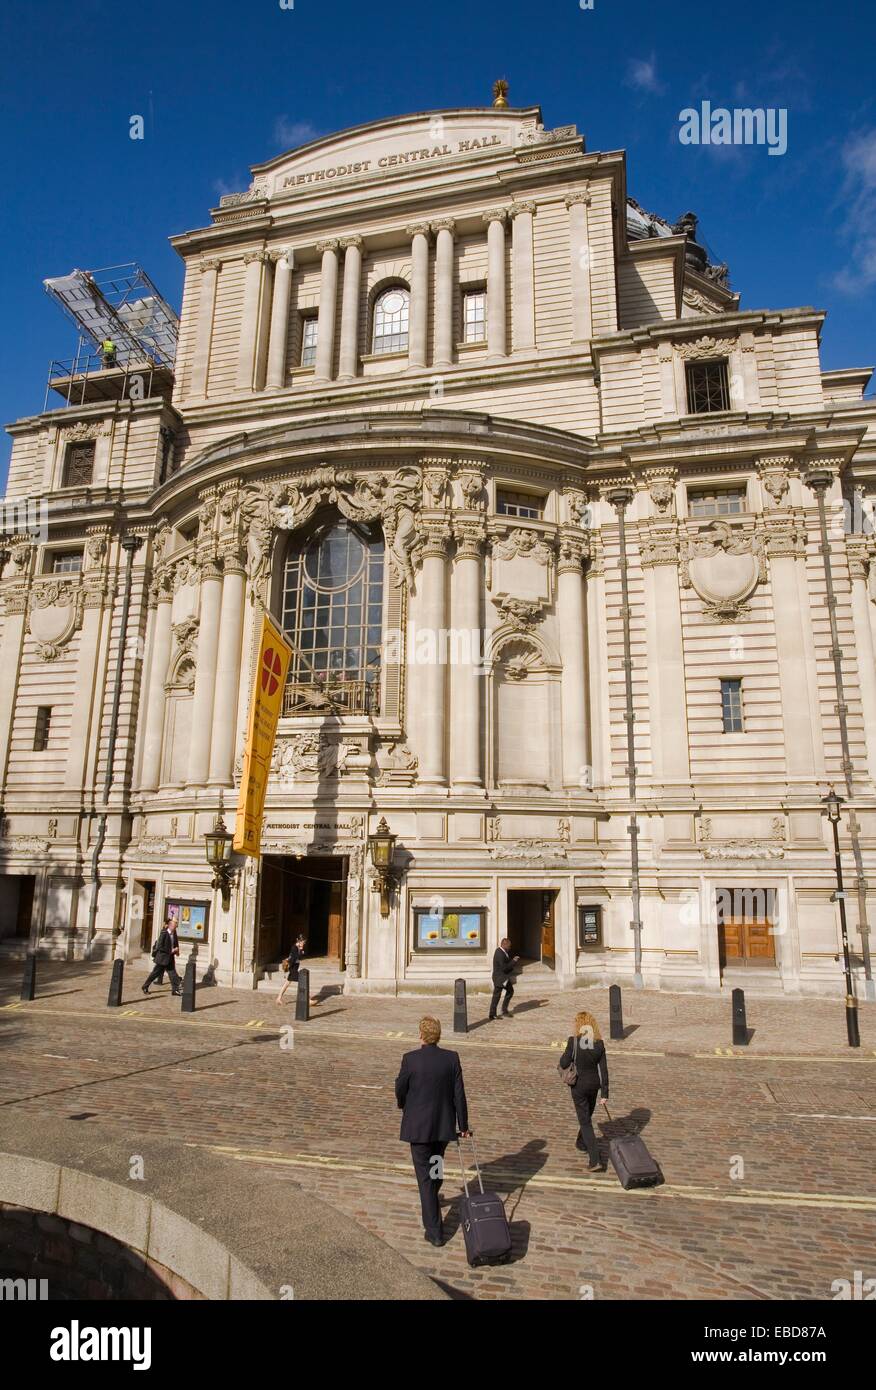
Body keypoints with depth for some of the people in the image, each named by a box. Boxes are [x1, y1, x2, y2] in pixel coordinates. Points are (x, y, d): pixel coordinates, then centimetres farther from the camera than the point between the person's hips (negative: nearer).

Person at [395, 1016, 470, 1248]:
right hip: (444, 1125, 4)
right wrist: (463, 1126, 5)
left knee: (425, 1175, 7)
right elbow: (459, 1094, -6)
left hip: (418, 1125, -4)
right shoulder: (452, 1058, -11)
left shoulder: (410, 1059, -19)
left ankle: (434, 1231, 8)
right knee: (437, 1164, 28)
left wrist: (403, 1105, 18)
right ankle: (431, 1200, 53)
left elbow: (400, 1089, -5)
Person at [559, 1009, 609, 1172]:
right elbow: (604, 1069, -6)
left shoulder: (573, 1041, -20)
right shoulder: (599, 1043, -9)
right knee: (587, 1115, 27)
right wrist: (605, 1093, 1)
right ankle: (581, 1143, 49)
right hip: (594, 1084, 4)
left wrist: (564, 1054, 6)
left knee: (585, 1122, 4)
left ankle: (595, 1161, -3)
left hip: (579, 1085, -4)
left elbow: (564, 1064, -15)